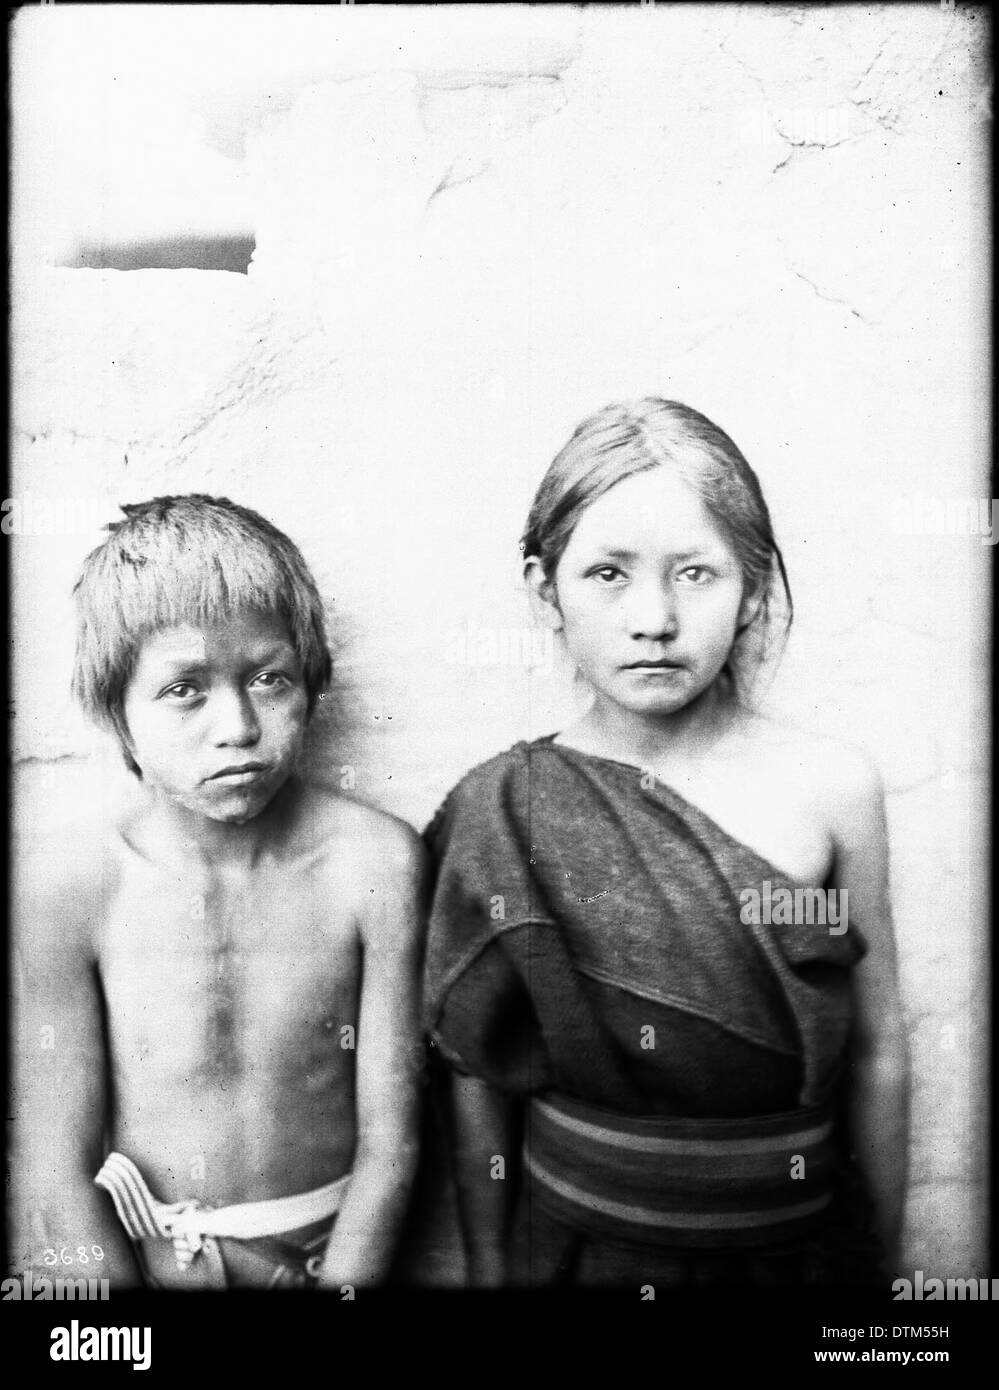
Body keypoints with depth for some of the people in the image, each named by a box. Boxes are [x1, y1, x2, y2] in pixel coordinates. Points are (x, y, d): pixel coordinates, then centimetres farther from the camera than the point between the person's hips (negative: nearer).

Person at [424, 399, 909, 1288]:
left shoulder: (833, 788, -13)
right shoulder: (499, 814, -14)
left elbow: (876, 1051, -3)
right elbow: (477, 1076, -5)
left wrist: (879, 1261, 5)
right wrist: (489, 1265, 1)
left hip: (796, 1243, 1)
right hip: (570, 1242, 0)